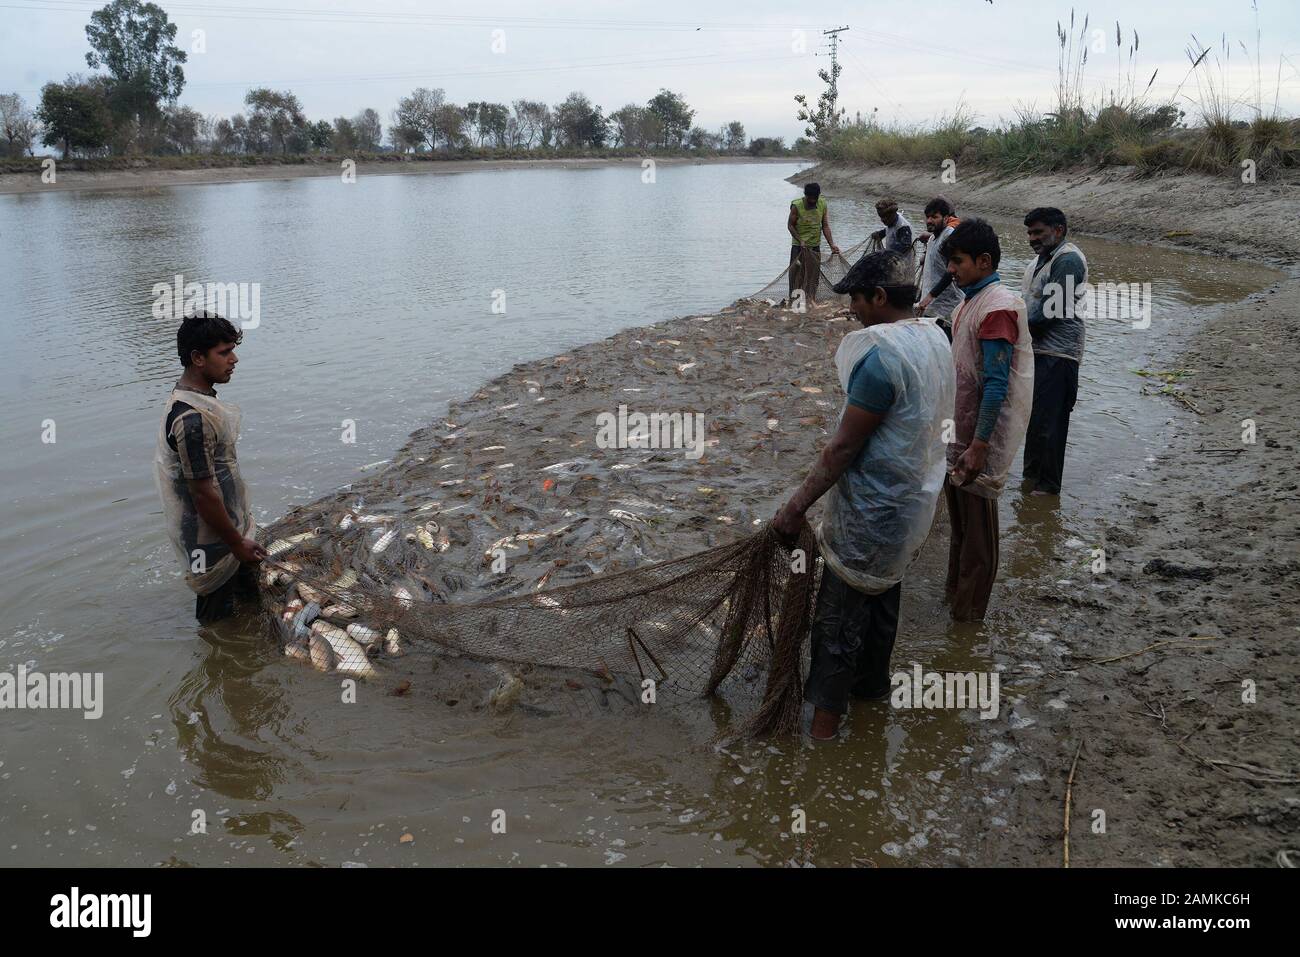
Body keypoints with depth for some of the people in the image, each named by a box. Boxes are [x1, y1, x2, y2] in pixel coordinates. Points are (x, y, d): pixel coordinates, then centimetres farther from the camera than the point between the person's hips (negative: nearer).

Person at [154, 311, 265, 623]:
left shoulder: (195, 396, 2)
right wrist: (237, 543, -16)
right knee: (219, 620, 9)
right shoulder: (193, 419, -30)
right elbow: (203, 494, -26)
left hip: (228, 523, 10)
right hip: (211, 539, -10)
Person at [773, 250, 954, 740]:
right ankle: (872, 682, 42)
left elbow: (843, 447, -24)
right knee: (883, 595, 24)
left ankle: (824, 721, 13)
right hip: (914, 498, 9)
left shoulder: (881, 355, -26)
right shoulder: (935, 337, 3)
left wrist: (797, 506, -17)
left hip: (873, 511, -9)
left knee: (840, 614, 2)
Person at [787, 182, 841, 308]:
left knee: (814, 274, 6)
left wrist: (832, 245, -8)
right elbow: (790, 225, -7)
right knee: (797, 273, -3)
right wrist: (800, 240, -18)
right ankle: (794, 299, 4)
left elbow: (825, 226, 0)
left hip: (815, 246, 4)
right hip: (799, 246, -4)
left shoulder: (823, 204, -3)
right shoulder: (797, 206, -15)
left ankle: (811, 299, 15)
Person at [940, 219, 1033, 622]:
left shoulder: (998, 307, -20)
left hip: (980, 437, -9)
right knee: (959, 519, 20)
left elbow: (996, 384, -23)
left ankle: (969, 610, 17)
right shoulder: (970, 302, 10)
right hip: (958, 431, 9)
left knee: (977, 524, 4)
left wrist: (978, 447, -24)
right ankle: (955, 591, 36)